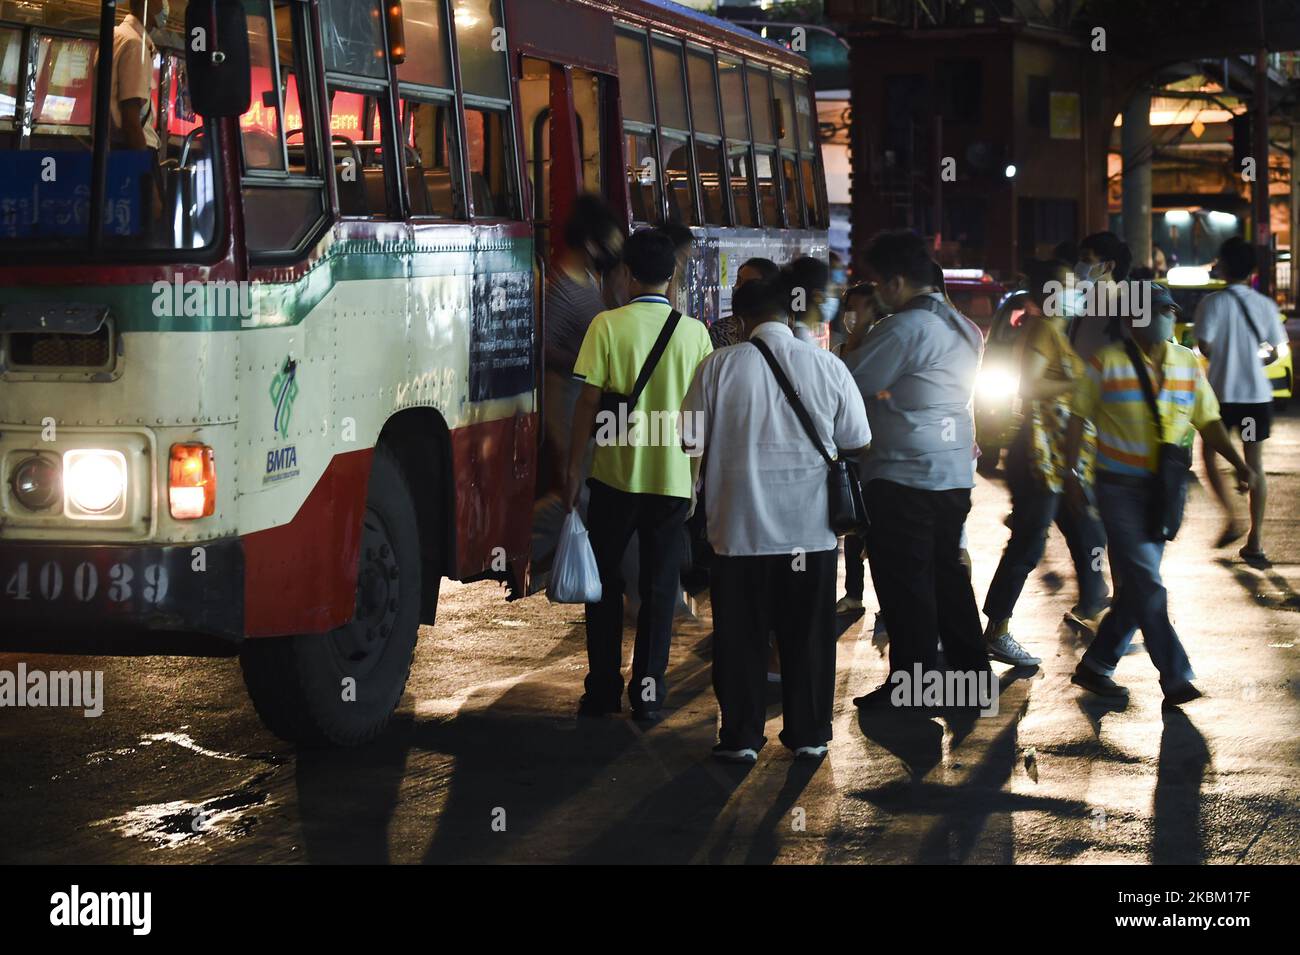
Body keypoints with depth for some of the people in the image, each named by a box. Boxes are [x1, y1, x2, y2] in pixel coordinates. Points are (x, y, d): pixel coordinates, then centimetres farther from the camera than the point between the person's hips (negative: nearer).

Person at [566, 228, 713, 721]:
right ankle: (649, 693, 8)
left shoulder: (608, 325, -7)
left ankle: (604, 689, 13)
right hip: (673, 477, 2)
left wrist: (573, 469, 0)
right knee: (660, 588, 8)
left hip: (616, 475, -1)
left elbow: (588, 402, -8)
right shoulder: (694, 332, 1)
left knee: (604, 581, 12)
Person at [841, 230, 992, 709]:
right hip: (954, 472, 9)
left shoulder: (905, 328, -16)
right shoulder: (963, 329, 12)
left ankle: (911, 683, 0)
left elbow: (851, 380, -14)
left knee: (904, 581, -2)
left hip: (905, 473, -9)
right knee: (946, 572, 17)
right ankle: (970, 671, 22)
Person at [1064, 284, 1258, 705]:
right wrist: (1071, 471, -5)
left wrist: (1238, 463, -6)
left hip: (1165, 490, 5)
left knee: (1137, 586, 9)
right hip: (1120, 489, -5)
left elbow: (1208, 421, 7)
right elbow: (1079, 417, 0)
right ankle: (1176, 678, -11)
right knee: (1146, 586, -11)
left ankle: (1096, 666, 21)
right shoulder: (1107, 363, -6)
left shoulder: (1188, 364, 7)